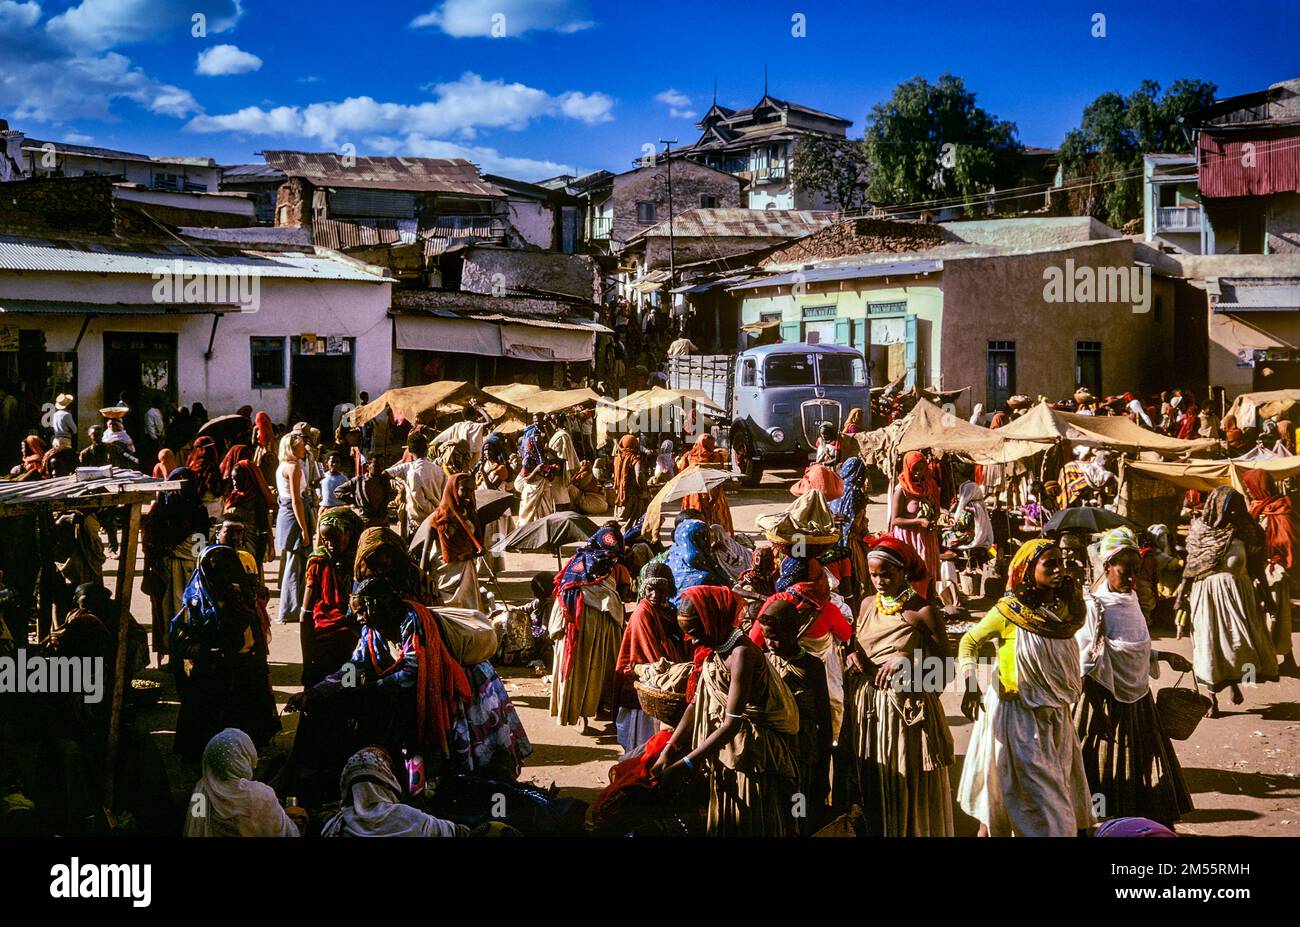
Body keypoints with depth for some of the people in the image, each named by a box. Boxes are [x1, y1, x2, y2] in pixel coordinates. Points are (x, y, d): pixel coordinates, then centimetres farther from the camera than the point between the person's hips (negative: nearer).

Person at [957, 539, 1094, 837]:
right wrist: (970, 684, -16)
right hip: (1018, 713, -6)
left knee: (1057, 789, 14)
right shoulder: (1008, 612, -15)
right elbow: (969, 642, -4)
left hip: (1055, 714, 6)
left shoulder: (1064, 609, 1)